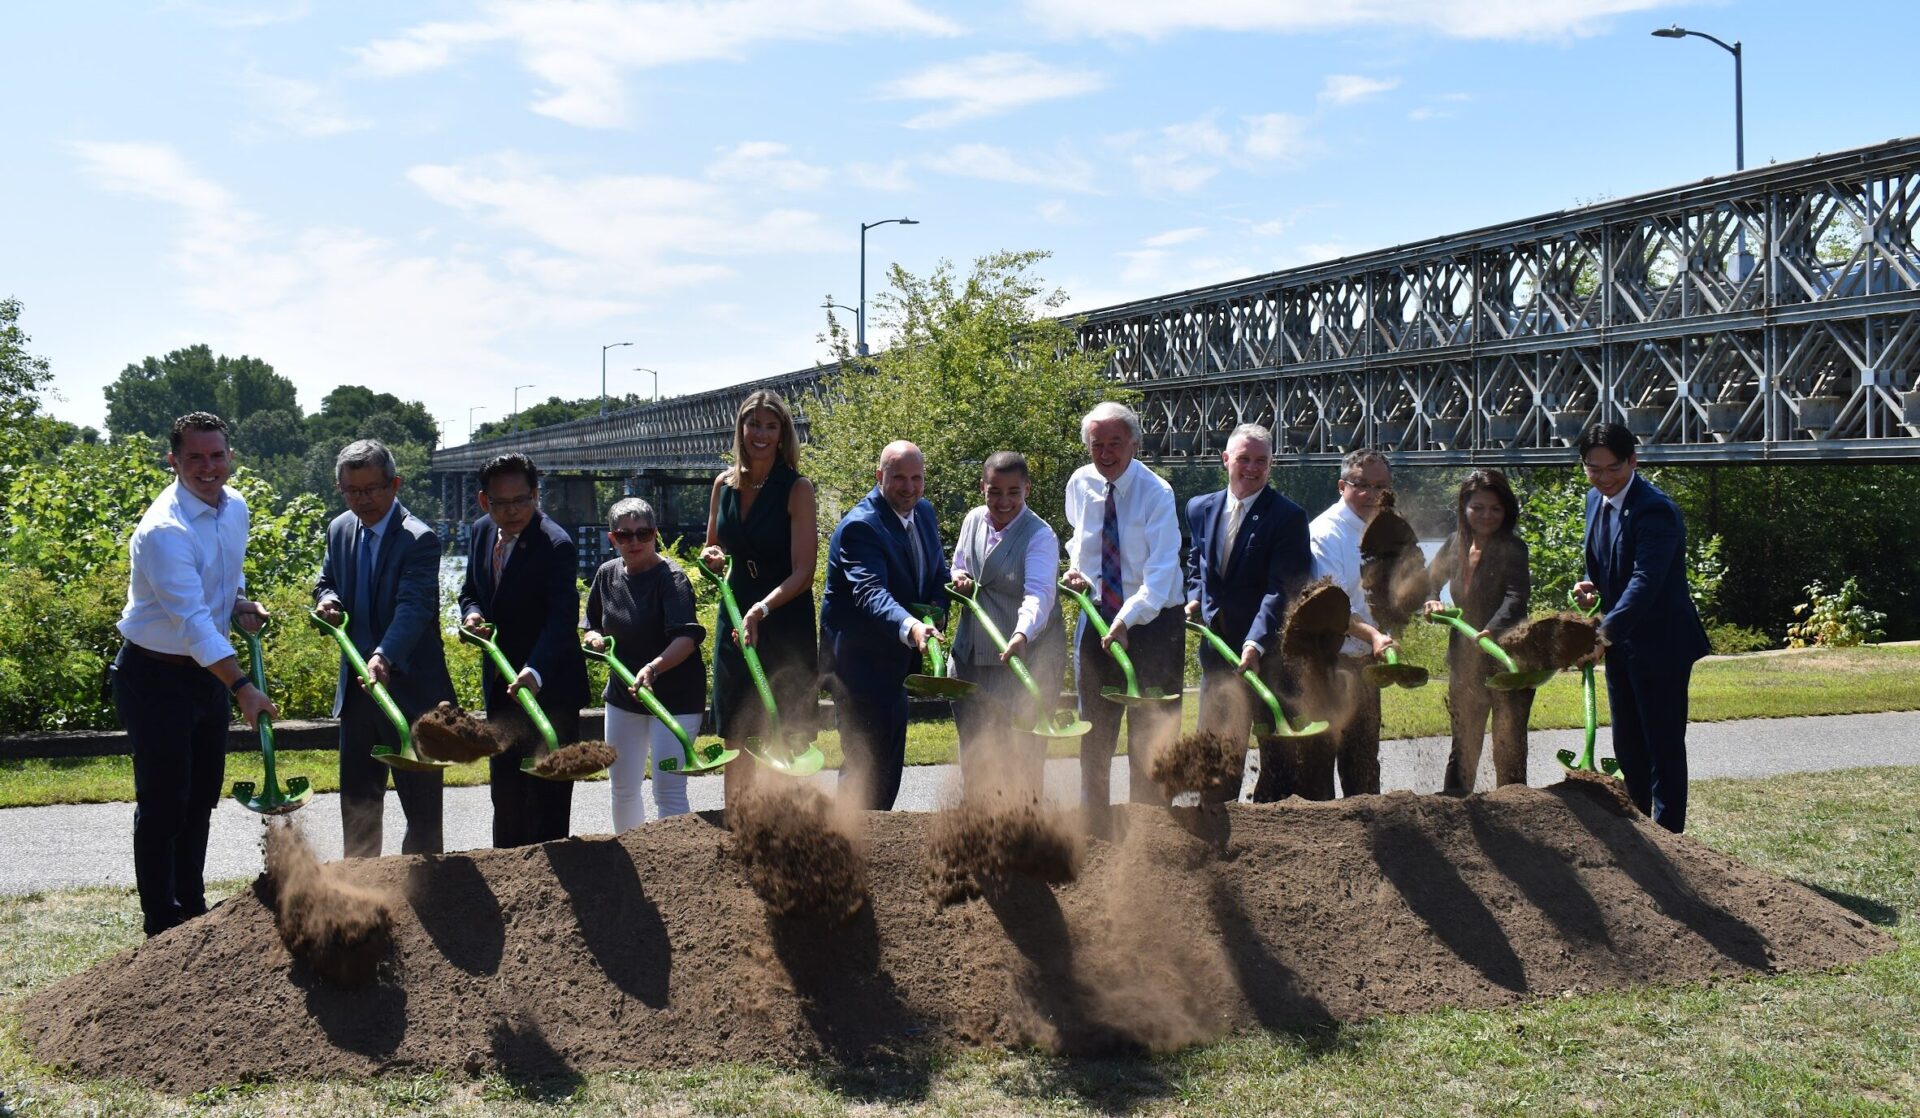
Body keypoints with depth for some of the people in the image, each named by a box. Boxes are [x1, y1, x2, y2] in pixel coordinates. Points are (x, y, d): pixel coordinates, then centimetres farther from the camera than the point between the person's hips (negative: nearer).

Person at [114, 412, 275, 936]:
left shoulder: (236, 507, 1)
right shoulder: (164, 529, -26)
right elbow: (192, 619, -33)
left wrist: (241, 605, -1)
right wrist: (242, 688, -39)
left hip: (207, 670, 8)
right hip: (155, 676, -8)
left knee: (202, 796, 16)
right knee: (163, 804, -2)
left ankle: (193, 907, 30)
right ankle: (161, 925, 10)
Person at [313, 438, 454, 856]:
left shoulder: (419, 539, -17)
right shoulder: (340, 529, 6)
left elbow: (414, 607, -30)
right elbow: (326, 582, 21)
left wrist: (384, 658, -46)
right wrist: (327, 600, -4)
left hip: (409, 685, -7)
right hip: (356, 686, 7)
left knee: (421, 800, 2)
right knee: (357, 796, 16)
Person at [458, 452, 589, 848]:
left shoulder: (556, 544, -21)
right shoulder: (482, 531, 3)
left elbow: (562, 618, -32)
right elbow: (470, 590, 17)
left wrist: (536, 672, -47)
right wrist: (472, 614, -7)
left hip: (549, 688, -8)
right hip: (501, 686, 8)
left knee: (548, 795, -3)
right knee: (504, 792, 18)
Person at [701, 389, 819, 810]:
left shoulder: (797, 488, -10)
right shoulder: (725, 483, 6)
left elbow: (803, 571, -16)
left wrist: (761, 610, -30)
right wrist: (712, 555, -3)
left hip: (786, 622, -5)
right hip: (736, 618, 5)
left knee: (783, 741, -4)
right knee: (736, 742, 8)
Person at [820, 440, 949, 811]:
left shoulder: (924, 512, 5)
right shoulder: (859, 526, -22)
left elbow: (936, 574, 16)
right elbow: (871, 593, -36)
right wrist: (910, 627, -54)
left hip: (893, 659, 9)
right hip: (860, 659, -9)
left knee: (888, 764, 18)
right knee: (868, 763, -10)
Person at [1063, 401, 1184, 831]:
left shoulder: (1156, 493, -17)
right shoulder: (1080, 485, 0)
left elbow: (1161, 573, -25)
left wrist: (1127, 620, -38)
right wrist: (1076, 565, 1)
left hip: (1152, 621, -5)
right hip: (1098, 618, 5)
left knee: (1151, 732, 0)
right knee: (1094, 729, 11)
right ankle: (1094, 824, 21)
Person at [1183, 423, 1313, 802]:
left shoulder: (1288, 517, -10)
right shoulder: (1200, 508, 9)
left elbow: (1282, 589, -18)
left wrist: (1256, 643, -29)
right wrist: (1193, 598, 4)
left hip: (1270, 652, -5)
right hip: (1217, 648, 5)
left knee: (1278, 756, 3)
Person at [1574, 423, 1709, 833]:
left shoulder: (1654, 509, -22)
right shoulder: (1595, 499, 5)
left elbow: (1645, 582, -32)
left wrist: (1605, 632, -42)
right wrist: (1590, 585, -4)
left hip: (1660, 644, -9)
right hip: (1620, 643, 9)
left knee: (1663, 745, 0)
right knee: (1627, 745, 18)